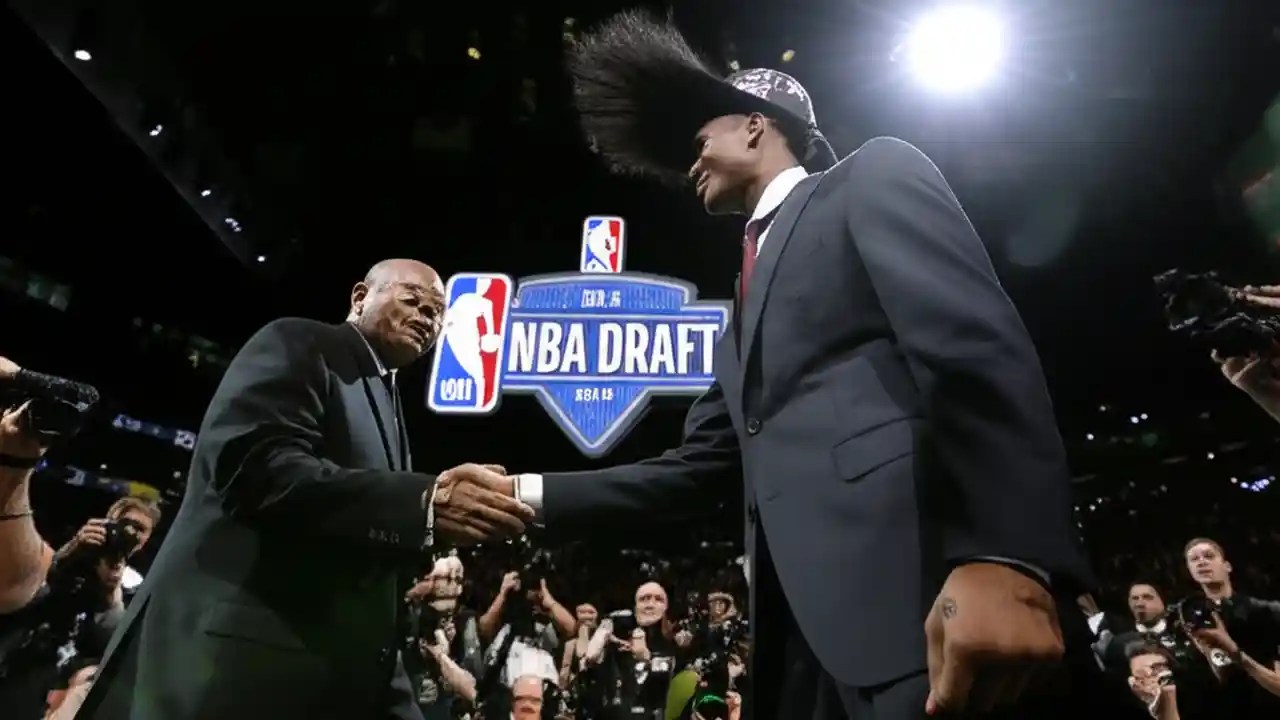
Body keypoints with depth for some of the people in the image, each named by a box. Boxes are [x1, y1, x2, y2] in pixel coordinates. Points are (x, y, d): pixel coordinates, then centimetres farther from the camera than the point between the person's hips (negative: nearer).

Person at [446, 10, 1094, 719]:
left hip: (918, 596, -7)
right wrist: (530, 493, 17)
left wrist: (1007, 559, -24)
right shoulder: (749, 301, 25)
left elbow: (977, 348, -11)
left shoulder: (875, 177, 6)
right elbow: (698, 466, 21)